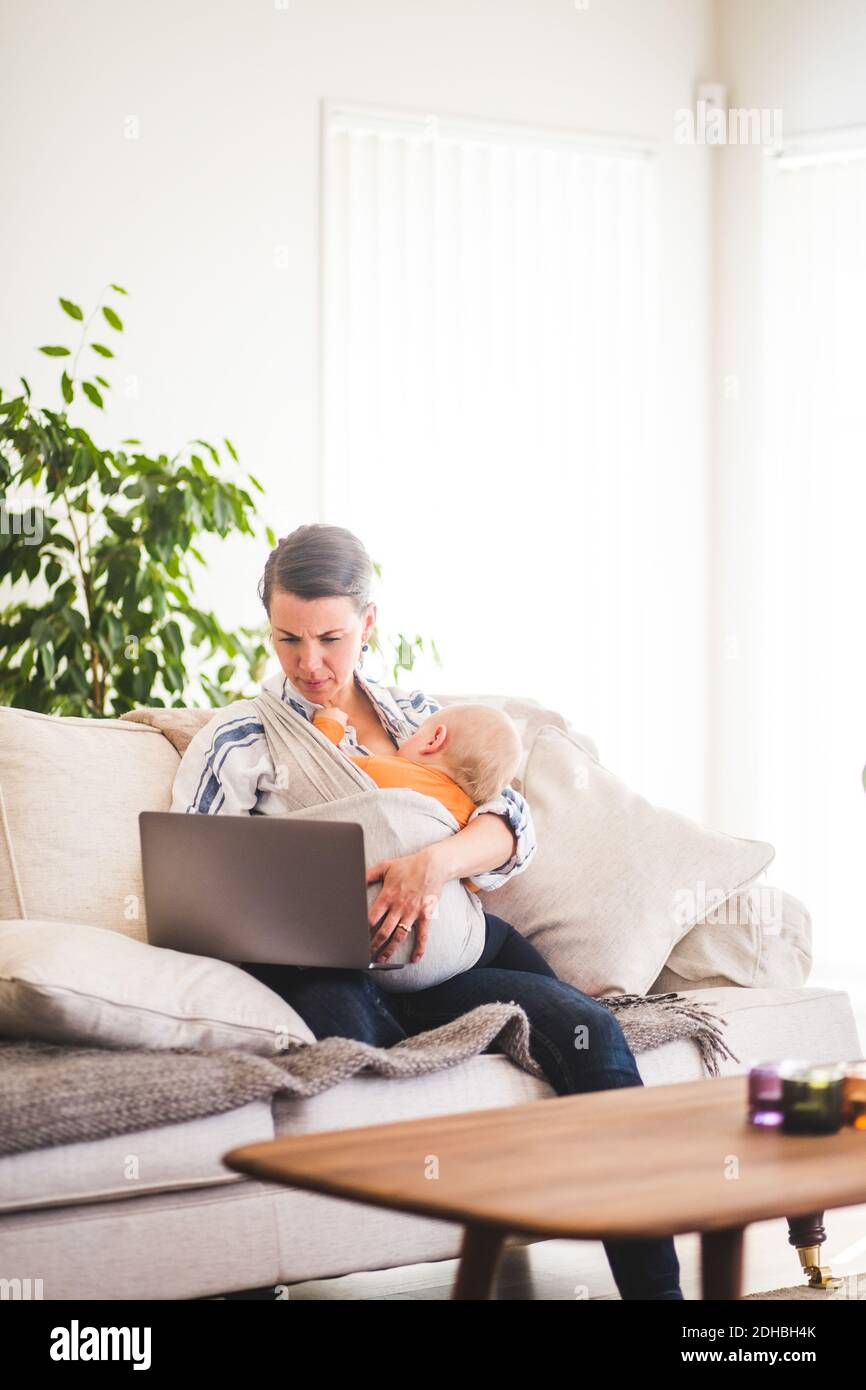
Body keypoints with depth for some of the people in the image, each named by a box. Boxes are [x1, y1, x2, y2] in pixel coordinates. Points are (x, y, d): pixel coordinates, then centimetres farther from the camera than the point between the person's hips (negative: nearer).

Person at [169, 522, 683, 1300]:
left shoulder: (417, 716, 21)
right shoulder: (239, 741, 12)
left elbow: (510, 825, 6)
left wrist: (435, 863, -17)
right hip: (327, 972, -3)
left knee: (590, 1030, -25)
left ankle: (658, 1289, -27)